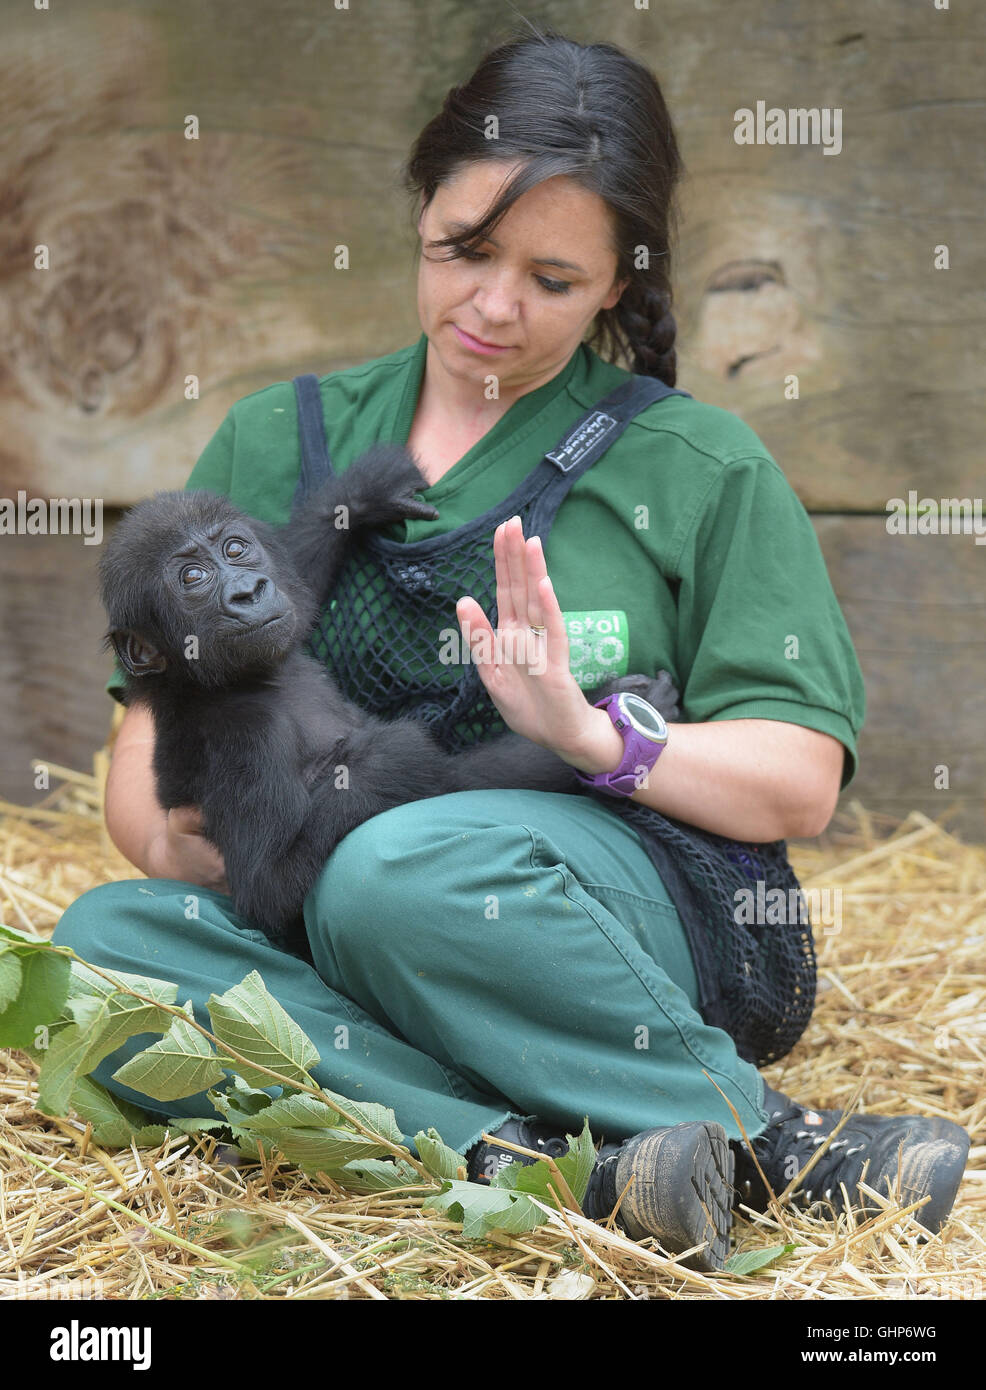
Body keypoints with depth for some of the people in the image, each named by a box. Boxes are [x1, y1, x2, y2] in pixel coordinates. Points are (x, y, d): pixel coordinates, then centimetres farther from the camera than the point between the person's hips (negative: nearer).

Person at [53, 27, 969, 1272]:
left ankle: (752, 1130, -20)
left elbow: (799, 784, 1)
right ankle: (528, 1160, -34)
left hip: (613, 917, -3)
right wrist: (168, 833, -11)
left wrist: (588, 732, -17)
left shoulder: (700, 467, 8)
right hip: (314, 929, 4)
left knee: (402, 868, -36)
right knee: (102, 940, -27)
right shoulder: (276, 443, 15)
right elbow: (152, 729, 13)